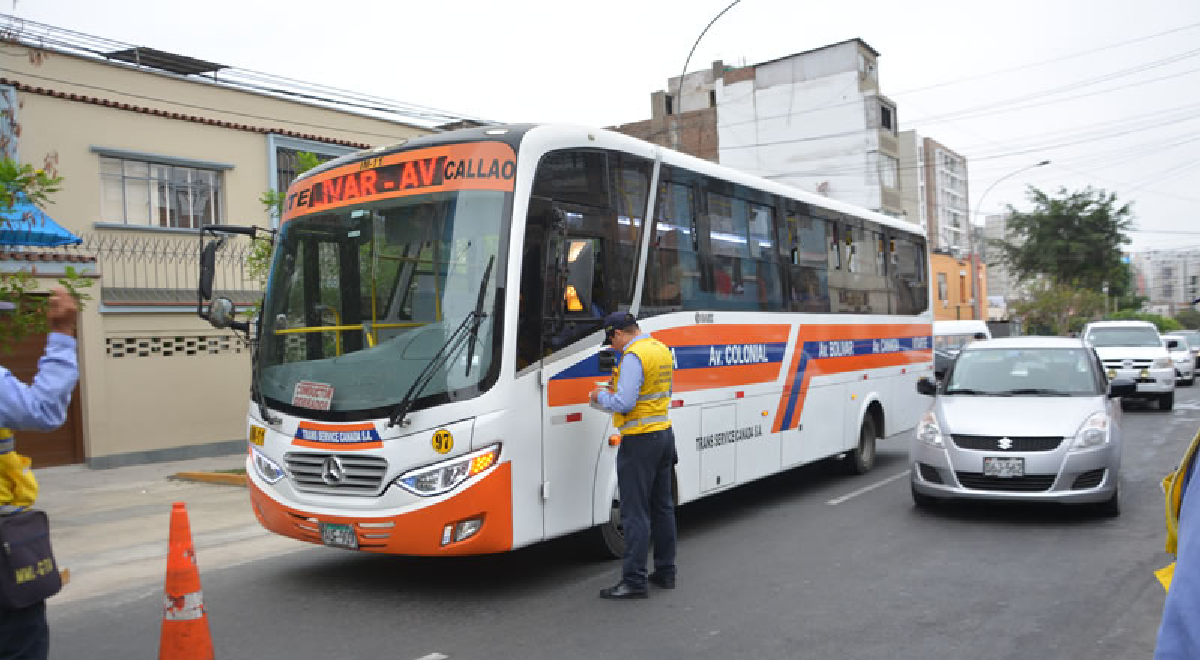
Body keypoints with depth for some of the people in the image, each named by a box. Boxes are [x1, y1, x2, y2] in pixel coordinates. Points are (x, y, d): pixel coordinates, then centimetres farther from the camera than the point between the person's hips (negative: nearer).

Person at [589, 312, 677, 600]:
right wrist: (615, 392, 18)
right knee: (662, 506, 16)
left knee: (635, 512, -5)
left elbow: (624, 404, -23)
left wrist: (601, 396, -4)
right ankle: (665, 572, 25)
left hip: (640, 441, -9)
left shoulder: (634, 356, -17)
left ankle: (634, 581, -1)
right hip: (664, 435, 9)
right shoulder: (662, 350, 11)